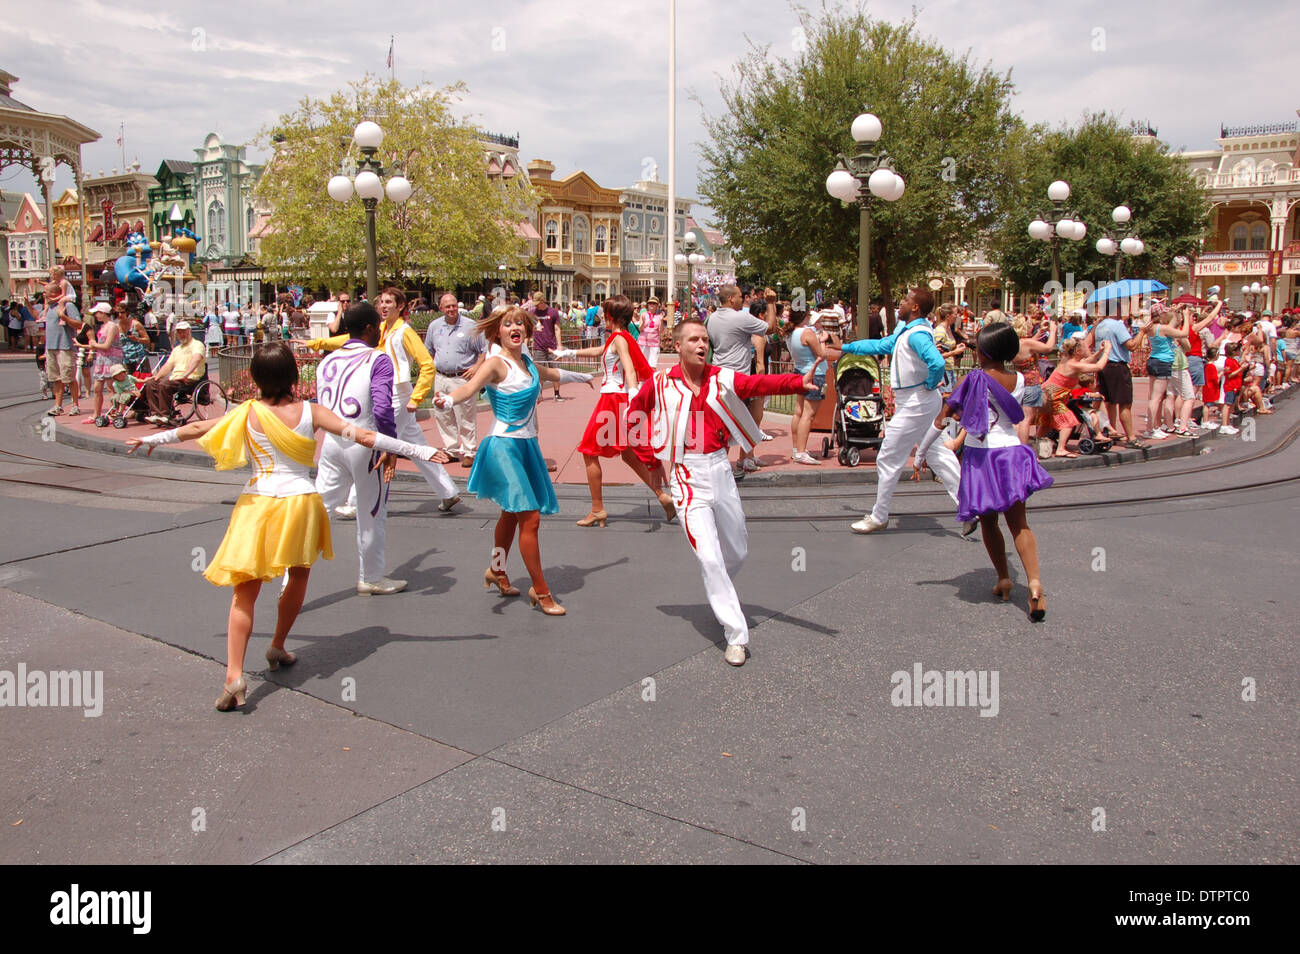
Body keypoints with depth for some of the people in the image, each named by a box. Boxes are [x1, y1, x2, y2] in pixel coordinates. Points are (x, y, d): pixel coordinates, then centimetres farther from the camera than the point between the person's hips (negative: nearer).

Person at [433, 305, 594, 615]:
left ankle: (497, 572, 40)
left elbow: (552, 374, 32)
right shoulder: (496, 363, -12)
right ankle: (540, 590, -1)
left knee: (512, 514, 20)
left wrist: (582, 376, 49)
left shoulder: (526, 361, 11)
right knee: (530, 518, -11)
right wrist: (448, 399, -52)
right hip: (505, 446, -8)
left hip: (527, 445, 8)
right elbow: (470, 387, -30)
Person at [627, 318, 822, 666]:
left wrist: (799, 381, -35)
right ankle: (736, 636, 1)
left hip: (720, 470, 3)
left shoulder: (722, 378, -1)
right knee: (709, 557, -8)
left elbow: (762, 383, -17)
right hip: (687, 477, -3)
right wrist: (650, 457, 4)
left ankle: (717, 592, 47)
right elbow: (634, 416, 10)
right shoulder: (659, 383, -3)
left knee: (737, 552, 15)